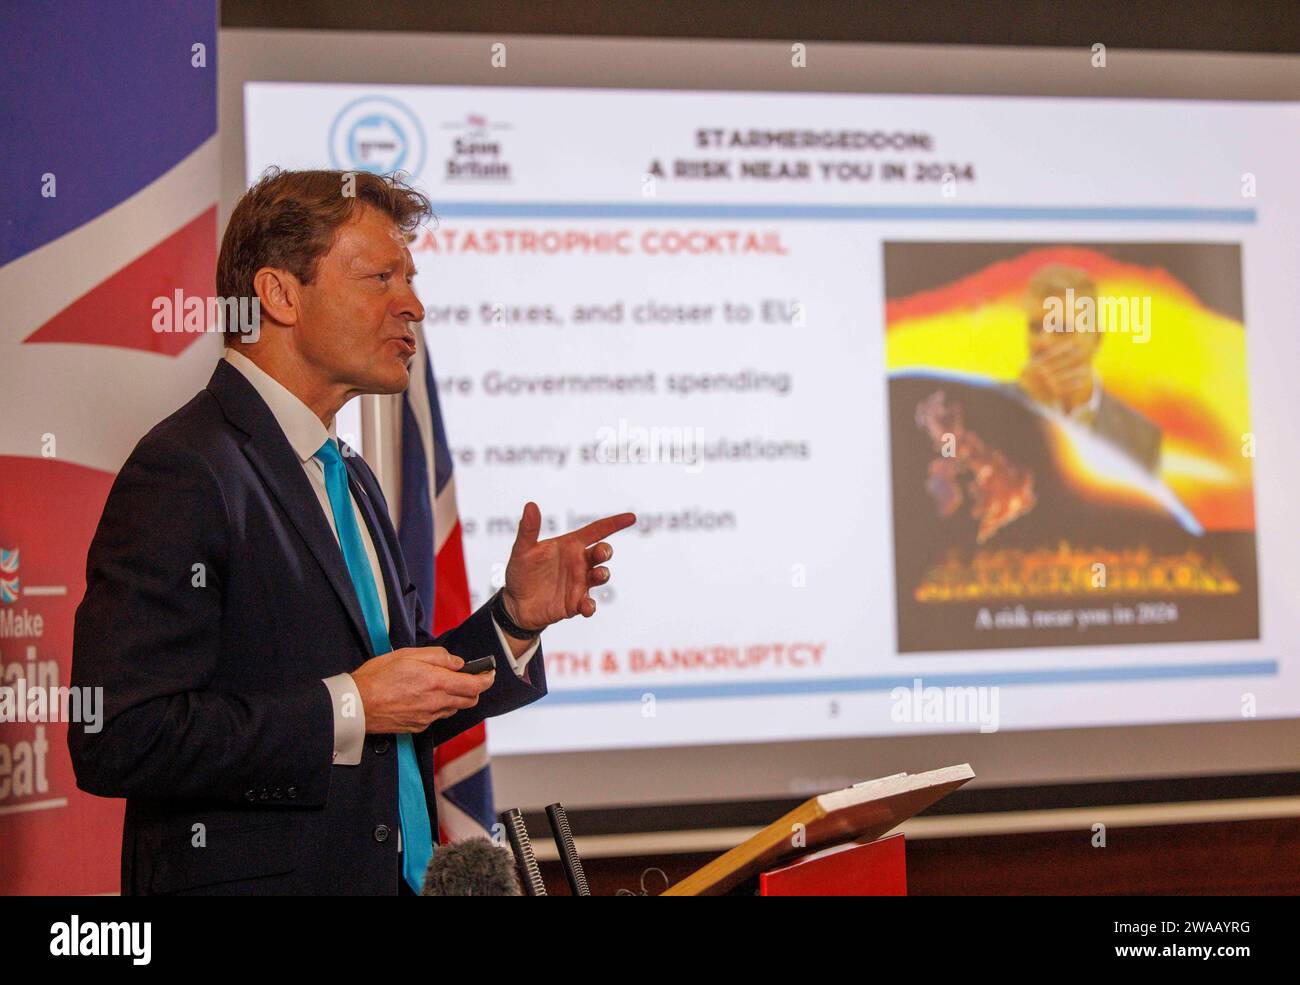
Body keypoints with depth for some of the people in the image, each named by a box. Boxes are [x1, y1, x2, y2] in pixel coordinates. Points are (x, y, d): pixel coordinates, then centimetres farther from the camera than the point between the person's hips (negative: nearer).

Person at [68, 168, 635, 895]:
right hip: (252, 877, -8)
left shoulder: (351, 480, 13)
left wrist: (515, 618, 0)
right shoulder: (185, 473, -16)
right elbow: (115, 742, -24)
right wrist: (349, 707, -21)